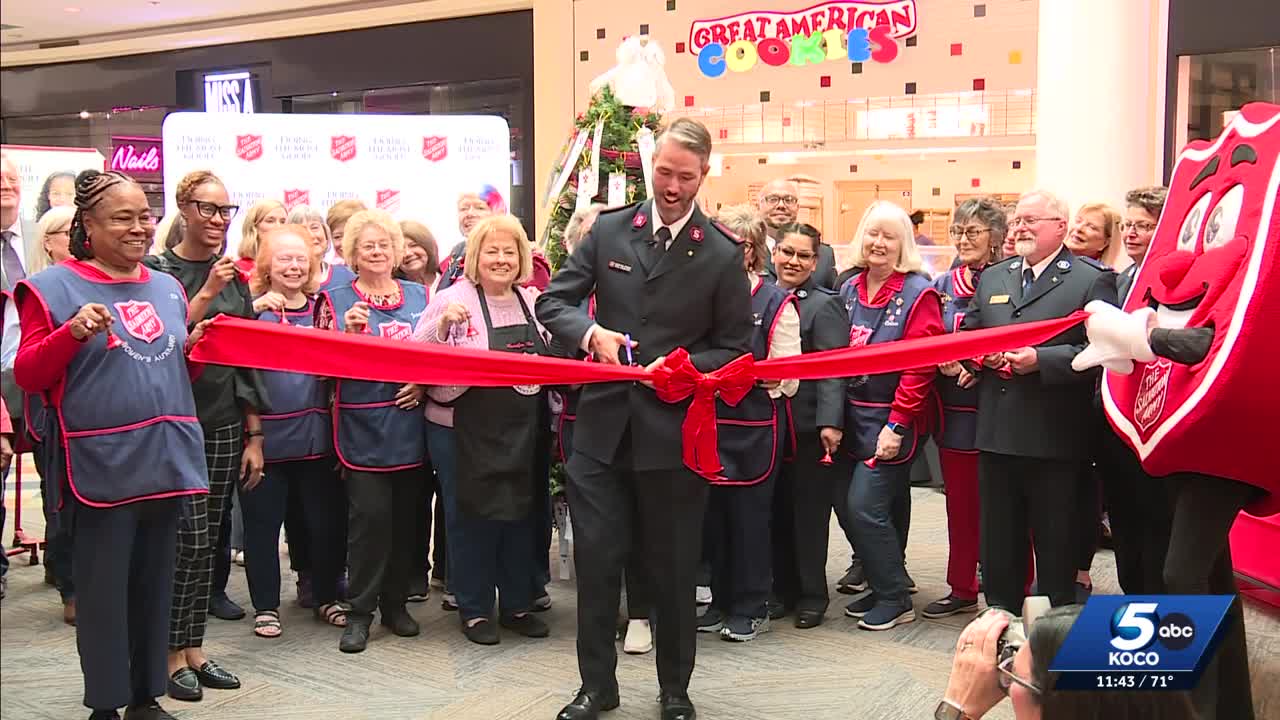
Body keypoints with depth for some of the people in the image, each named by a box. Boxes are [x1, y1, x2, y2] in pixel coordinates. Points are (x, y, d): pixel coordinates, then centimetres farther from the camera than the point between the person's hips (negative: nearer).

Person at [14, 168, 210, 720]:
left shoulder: (166, 288, 14)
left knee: (155, 587, 13)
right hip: (100, 467, -5)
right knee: (103, 592, 2)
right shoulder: (53, 287, -4)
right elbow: (28, 375, -6)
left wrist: (194, 347, 4)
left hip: (166, 460, 6)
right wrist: (72, 334, -22)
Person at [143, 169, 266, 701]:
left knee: (210, 537, 8)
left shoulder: (235, 278, 11)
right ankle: (174, 655, 8)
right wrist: (207, 292, -20)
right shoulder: (158, 271, -4)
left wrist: (254, 435, 9)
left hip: (225, 424, 5)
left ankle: (195, 649, 19)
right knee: (188, 539, -6)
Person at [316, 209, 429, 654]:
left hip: (411, 421, 3)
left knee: (406, 513, 8)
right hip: (363, 425, -3)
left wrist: (424, 383, -3)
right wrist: (350, 331, -16)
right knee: (370, 513, -7)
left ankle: (395, 602, 21)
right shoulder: (336, 301, 3)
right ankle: (360, 611, 5)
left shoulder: (420, 296, 11)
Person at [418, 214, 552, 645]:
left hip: (525, 431, 5)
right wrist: (441, 325, -25)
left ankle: (518, 604, 28)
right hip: (466, 432, -5)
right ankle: (474, 610, 20)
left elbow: (552, 358, 21)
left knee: (522, 516, 13)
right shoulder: (453, 300, -8)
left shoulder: (533, 301, 8)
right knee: (473, 520, 5)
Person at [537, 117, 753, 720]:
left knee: (673, 568, 11)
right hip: (602, 426, 2)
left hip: (674, 433, -2)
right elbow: (553, 302, 6)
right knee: (595, 560, 7)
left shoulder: (722, 255, -2)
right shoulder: (608, 230, 4)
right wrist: (591, 332, -13)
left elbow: (735, 349, 1)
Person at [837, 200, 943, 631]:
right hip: (857, 414, 6)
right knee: (886, 506, 16)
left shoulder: (918, 294, -11)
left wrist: (896, 425, -18)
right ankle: (887, 584, 30)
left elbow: (920, 365, -15)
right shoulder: (850, 290, 8)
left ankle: (895, 600, 7)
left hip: (895, 418, -6)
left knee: (865, 506, -9)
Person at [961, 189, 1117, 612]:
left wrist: (1040, 360, -20)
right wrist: (981, 353, -2)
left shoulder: (1093, 279, -3)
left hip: (1055, 435, -5)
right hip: (996, 431, 6)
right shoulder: (992, 277, 15)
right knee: (998, 536, 14)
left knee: (1055, 540, 6)